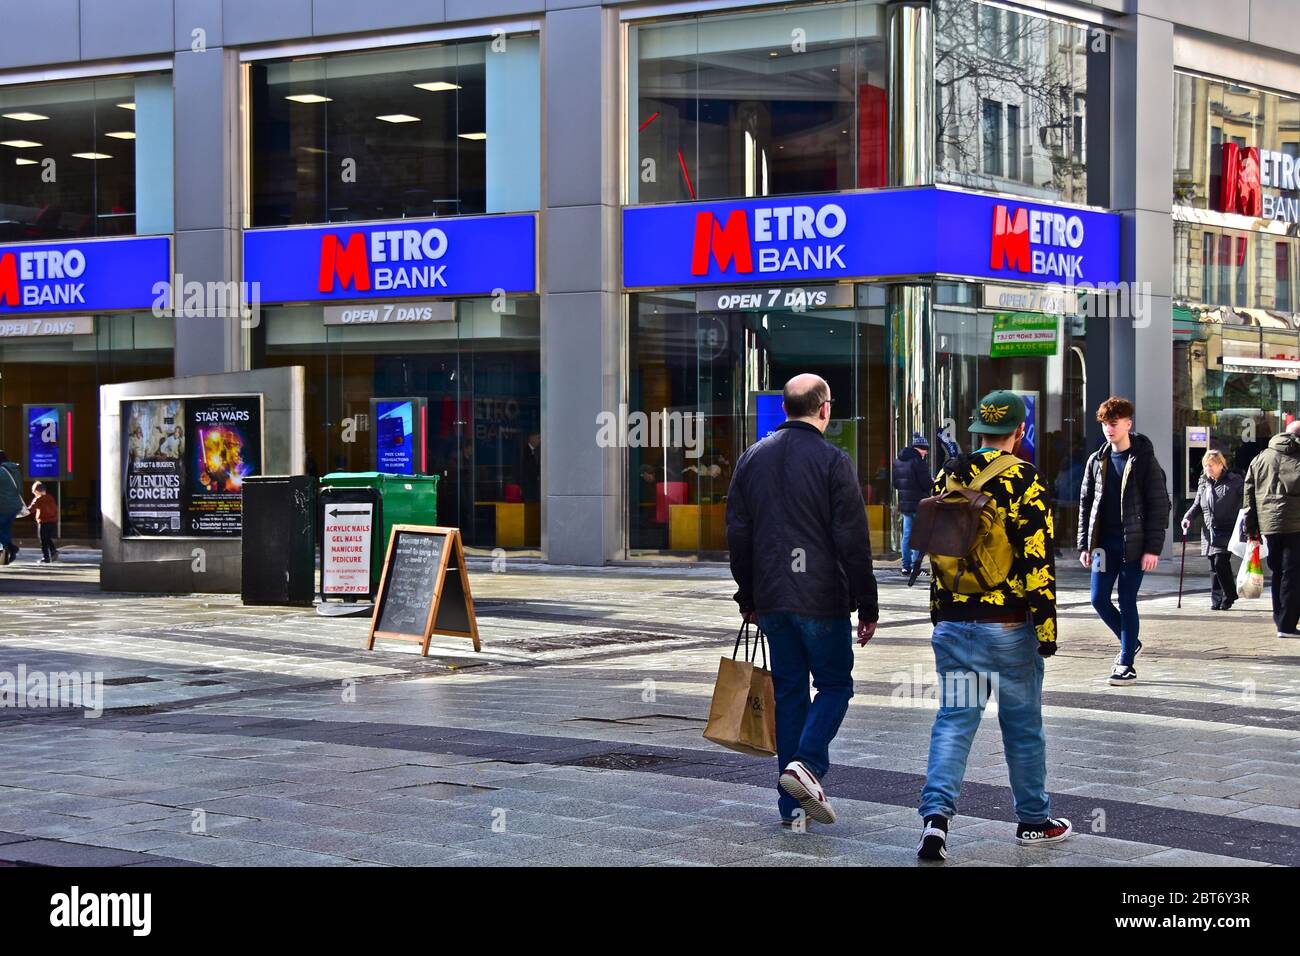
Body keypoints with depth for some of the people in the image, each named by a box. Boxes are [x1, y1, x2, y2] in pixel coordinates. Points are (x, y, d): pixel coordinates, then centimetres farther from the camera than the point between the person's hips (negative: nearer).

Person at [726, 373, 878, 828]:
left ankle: (791, 804, 10)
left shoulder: (752, 458, 8)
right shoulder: (833, 461, -9)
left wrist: (748, 596, 19)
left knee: (788, 691, 10)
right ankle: (806, 763, -14)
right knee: (834, 683, 8)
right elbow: (853, 541, -10)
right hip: (822, 598, -5)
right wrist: (867, 605, -5)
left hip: (771, 599, 5)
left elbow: (737, 533, 11)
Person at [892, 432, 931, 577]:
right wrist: (933, 482, 3)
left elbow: (895, 483, 15)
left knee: (906, 535, 11)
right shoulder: (917, 461, -15)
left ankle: (906, 566, 11)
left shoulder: (898, 461, 10)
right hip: (918, 504, -7)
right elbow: (926, 483, -17)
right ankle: (915, 565, -3)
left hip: (904, 504, 7)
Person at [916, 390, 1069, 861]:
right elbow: (1039, 560, -15)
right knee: (1022, 724, 10)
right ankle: (1034, 821, 23)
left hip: (951, 623, 4)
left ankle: (935, 815, -10)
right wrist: (1046, 627, -10)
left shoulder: (947, 475, 6)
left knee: (953, 719, 6)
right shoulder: (1025, 481, -11)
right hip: (1008, 625, -4)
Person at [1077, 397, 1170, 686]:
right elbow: (1086, 504, 14)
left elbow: (1159, 505, -7)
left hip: (1133, 544, -5)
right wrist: (1084, 545, 8)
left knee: (1127, 602, -2)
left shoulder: (1144, 460, -5)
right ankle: (1130, 642, 28)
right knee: (1099, 599, 3)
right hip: (1104, 543, 5)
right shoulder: (1096, 461, 9)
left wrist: (1153, 548, -13)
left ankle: (1126, 664, 8)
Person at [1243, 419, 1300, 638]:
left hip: (1268, 525, 5)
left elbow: (1249, 492, 11)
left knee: (1277, 572, 17)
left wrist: (1251, 526, 14)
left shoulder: (1260, 458, 11)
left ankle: (1280, 618, 23)